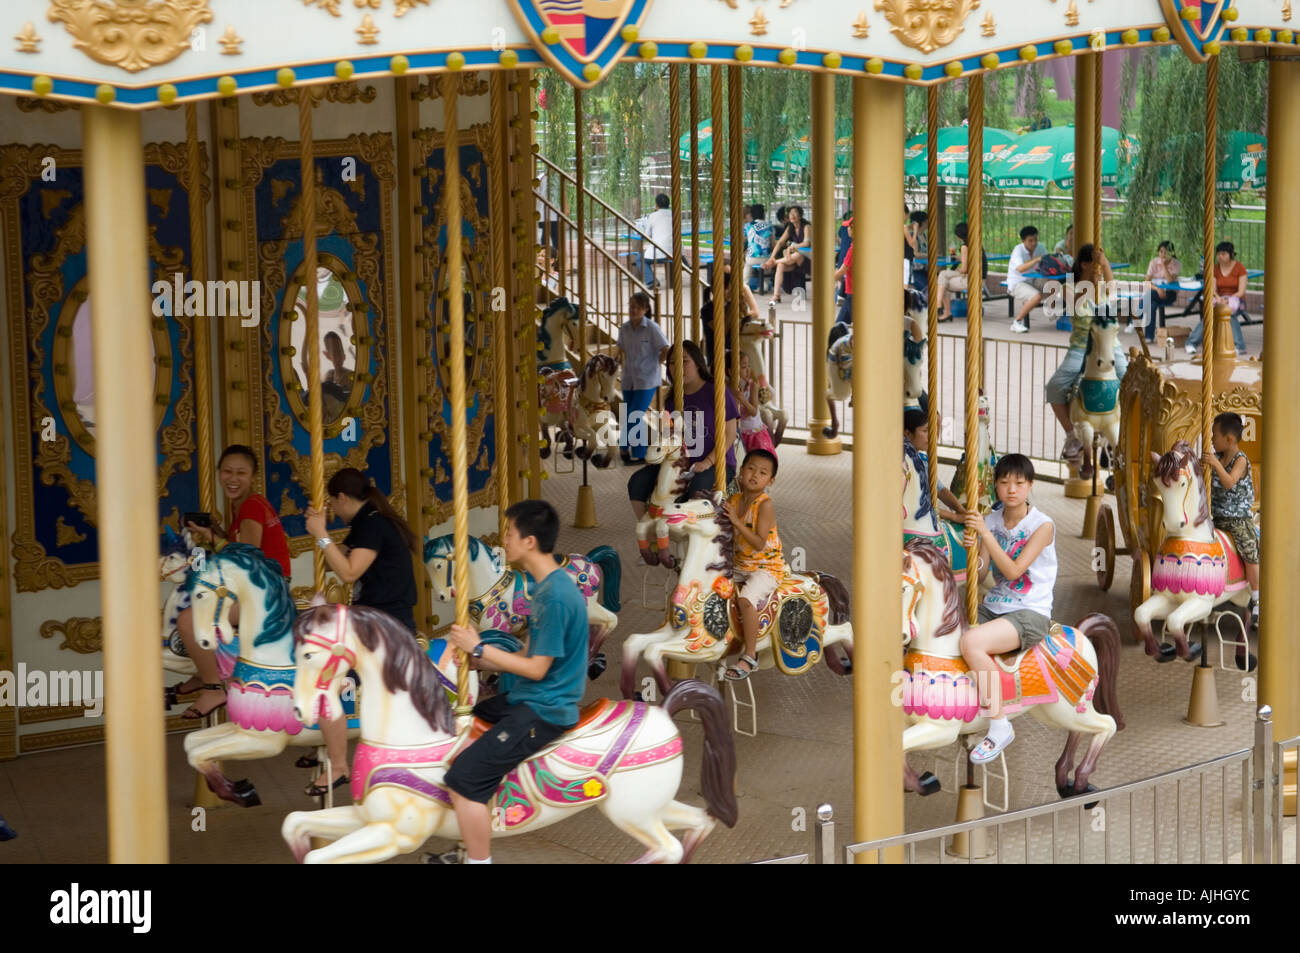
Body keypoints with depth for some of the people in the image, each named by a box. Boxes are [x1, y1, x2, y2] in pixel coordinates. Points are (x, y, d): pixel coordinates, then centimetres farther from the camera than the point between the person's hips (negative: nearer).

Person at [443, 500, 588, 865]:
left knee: (463, 777, -20)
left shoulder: (557, 596, -21)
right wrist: (475, 659, 6)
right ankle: (467, 847, 25)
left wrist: (480, 648, -11)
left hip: (544, 711, -11)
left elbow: (537, 668, -19)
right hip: (524, 698, 11)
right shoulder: (545, 587, 10)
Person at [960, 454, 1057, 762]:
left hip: (1030, 613, -7)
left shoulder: (1042, 525, -10)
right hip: (993, 607, 7)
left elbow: (1013, 570, -18)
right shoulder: (992, 520, 6)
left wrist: (985, 533, -23)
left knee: (971, 642, -32)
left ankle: (1000, 725, -21)